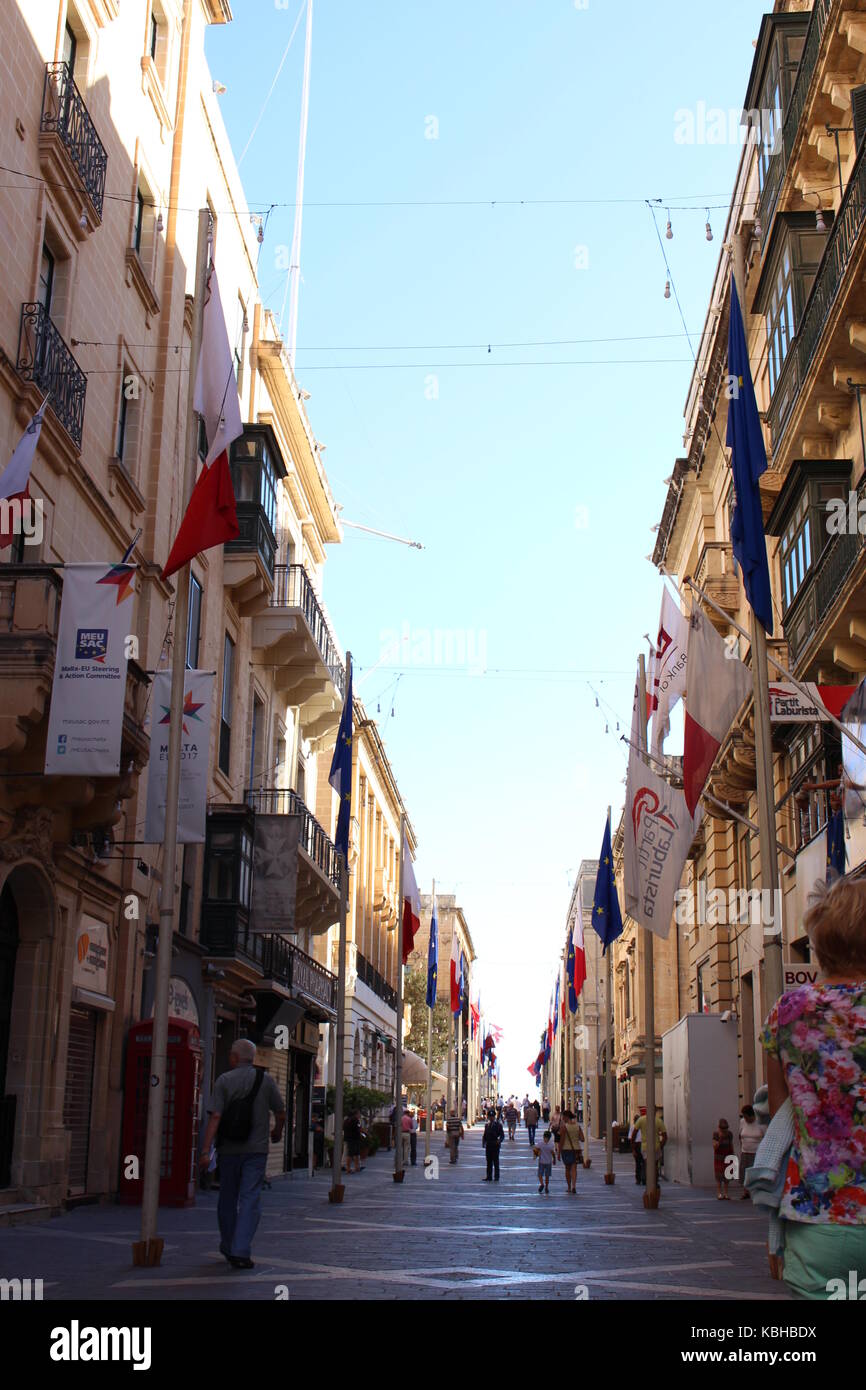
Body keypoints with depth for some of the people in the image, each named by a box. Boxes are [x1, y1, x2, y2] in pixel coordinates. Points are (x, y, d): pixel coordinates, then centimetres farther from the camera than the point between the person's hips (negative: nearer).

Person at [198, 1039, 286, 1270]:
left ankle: (228, 1248, 27)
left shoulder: (224, 1080, -3)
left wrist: (205, 1151, -14)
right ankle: (241, 1252, -13)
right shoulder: (266, 1079, 0)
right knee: (250, 1200, -2)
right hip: (256, 1149, -1)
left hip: (228, 1149, 1)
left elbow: (215, 1118, -12)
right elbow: (280, 1113, 5)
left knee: (228, 1199, 15)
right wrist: (277, 1132, 26)